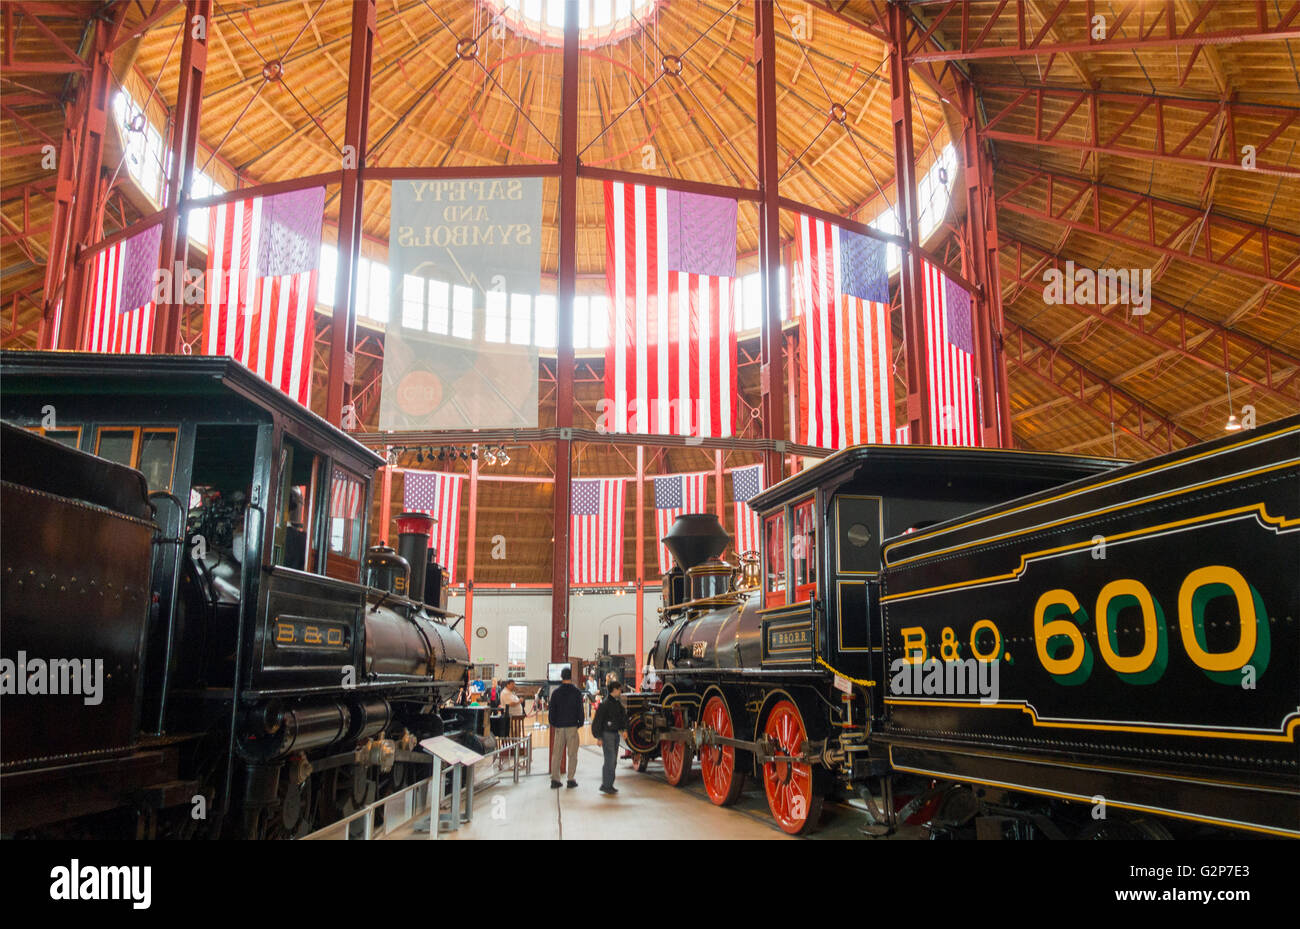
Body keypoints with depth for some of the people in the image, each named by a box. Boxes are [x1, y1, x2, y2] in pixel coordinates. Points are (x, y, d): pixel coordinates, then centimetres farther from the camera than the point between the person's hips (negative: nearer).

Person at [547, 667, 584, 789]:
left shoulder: (555, 692, 2)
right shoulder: (576, 692, -4)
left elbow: (551, 710, 4)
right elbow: (580, 709, -3)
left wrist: (553, 723, 15)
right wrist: (580, 723, 8)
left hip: (559, 727, 2)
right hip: (572, 726, -2)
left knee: (556, 754, 7)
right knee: (572, 754, 4)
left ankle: (555, 779, 6)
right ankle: (571, 780, 1)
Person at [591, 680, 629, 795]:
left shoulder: (618, 703, 11)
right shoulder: (605, 703, -14)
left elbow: (623, 715, 21)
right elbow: (598, 721, -13)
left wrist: (624, 729, 7)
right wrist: (599, 737, -15)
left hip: (615, 734, 8)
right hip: (607, 734, -8)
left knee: (613, 760, 11)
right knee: (610, 760, -11)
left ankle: (609, 784, 19)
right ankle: (605, 785, -5)